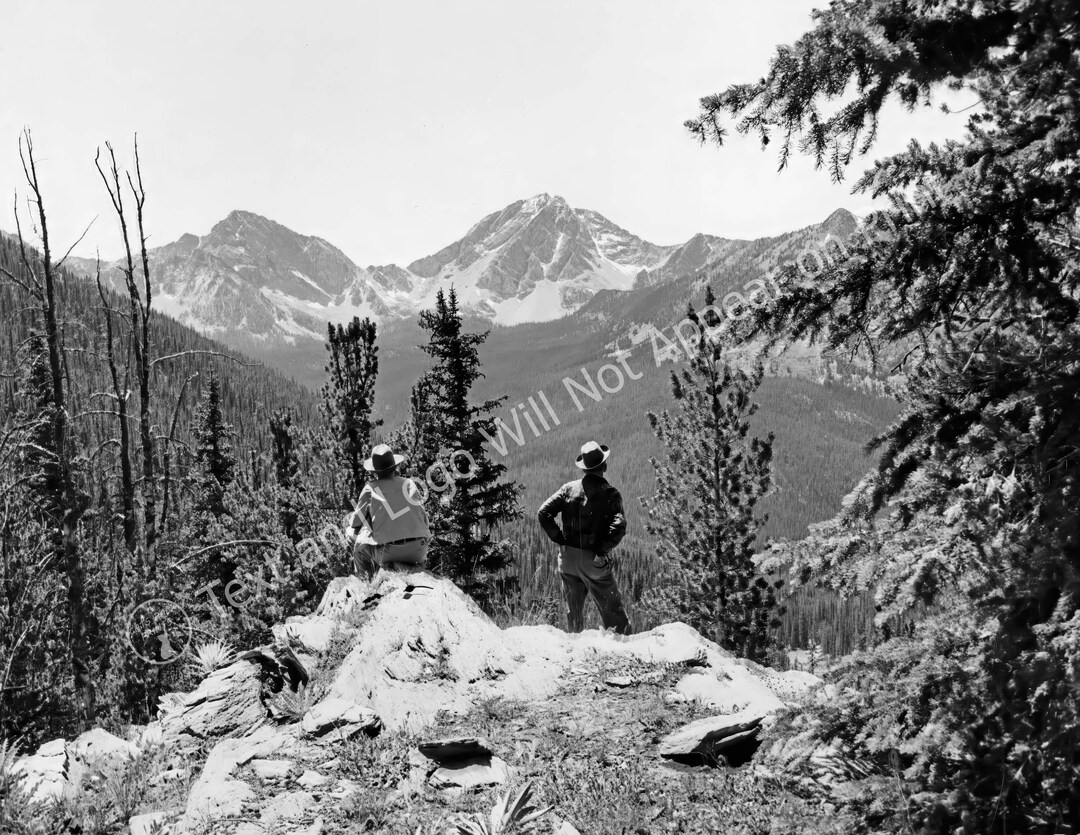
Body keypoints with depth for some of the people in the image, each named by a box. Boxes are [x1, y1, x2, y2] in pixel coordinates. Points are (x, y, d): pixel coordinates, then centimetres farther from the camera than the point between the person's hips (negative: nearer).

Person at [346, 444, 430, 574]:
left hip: (388, 553, -3)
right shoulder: (410, 484, 10)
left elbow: (355, 523, 12)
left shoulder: (370, 489, 3)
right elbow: (424, 518, 18)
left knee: (359, 546, 22)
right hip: (417, 552, 3)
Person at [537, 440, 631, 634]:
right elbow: (619, 526, -21)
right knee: (614, 612, 5)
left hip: (568, 558, 4)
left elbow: (543, 513, -4)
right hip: (594, 560, -4)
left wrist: (559, 539, 0)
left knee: (574, 611, 18)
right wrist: (603, 551, -13)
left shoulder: (569, 488, 3)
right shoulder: (610, 493, -7)